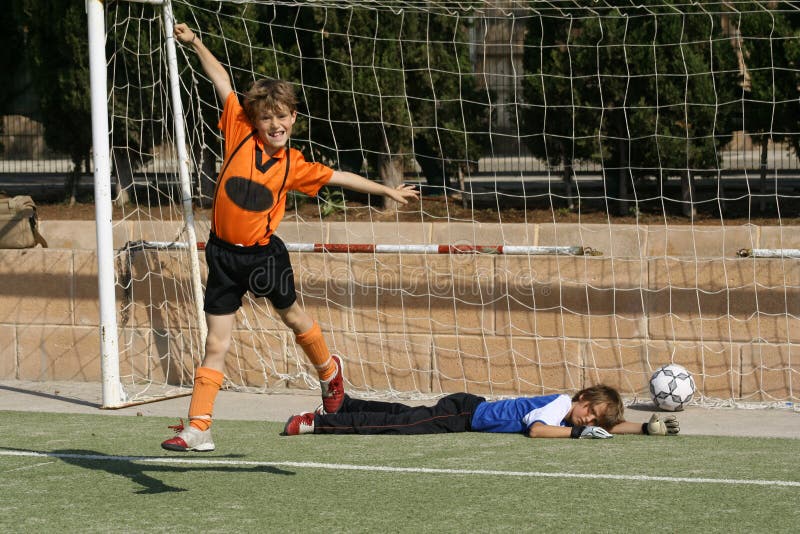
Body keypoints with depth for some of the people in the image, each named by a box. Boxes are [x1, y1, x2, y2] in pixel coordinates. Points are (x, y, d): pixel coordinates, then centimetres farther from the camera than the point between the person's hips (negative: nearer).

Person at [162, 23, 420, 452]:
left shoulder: (293, 165, -1)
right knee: (216, 345, -1)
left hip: (264, 254, 0)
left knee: (292, 316, 22)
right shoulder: (240, 135, -4)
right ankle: (197, 429, -1)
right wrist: (196, 44, -4)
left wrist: (387, 191, 18)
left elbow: (339, 178, 12)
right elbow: (222, 82, -2)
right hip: (224, 255, 0)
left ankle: (328, 370, 52)